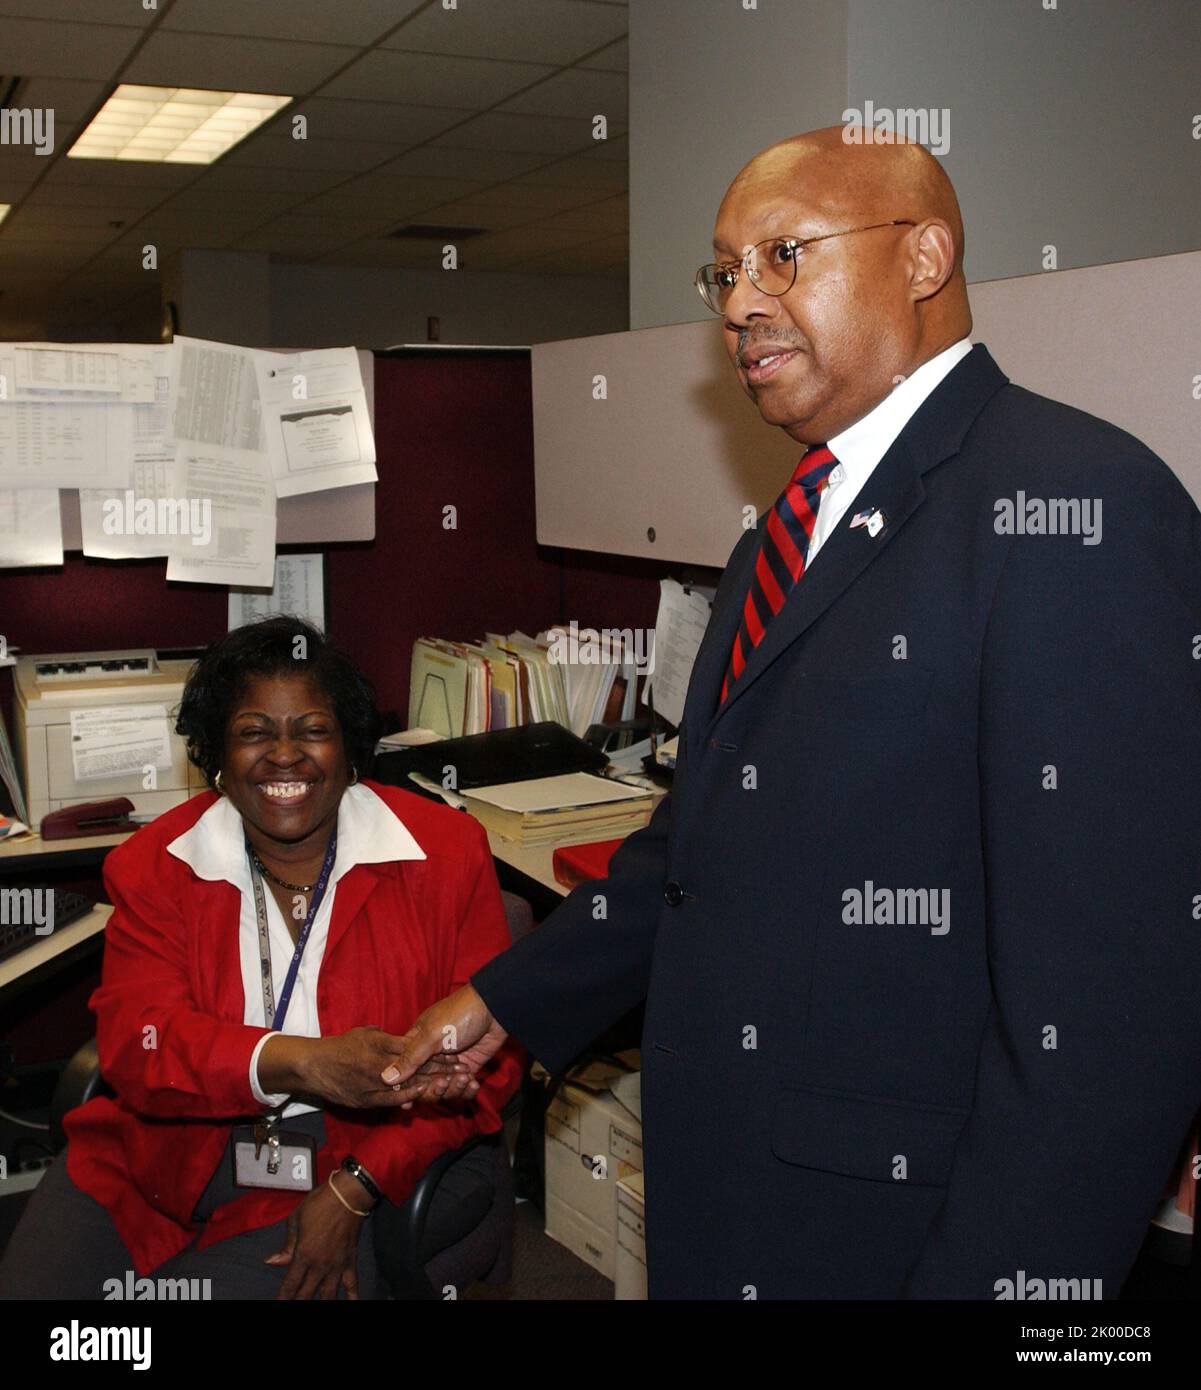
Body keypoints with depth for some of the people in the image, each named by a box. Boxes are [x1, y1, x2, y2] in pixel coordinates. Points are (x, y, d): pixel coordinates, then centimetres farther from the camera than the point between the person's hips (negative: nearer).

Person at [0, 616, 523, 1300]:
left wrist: (356, 1186, -15)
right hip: (159, 1149, 3)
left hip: (325, 1168, -2)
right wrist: (297, 1061, -30)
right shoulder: (155, 865, 1)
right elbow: (135, 1042, -11)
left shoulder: (446, 853, -5)